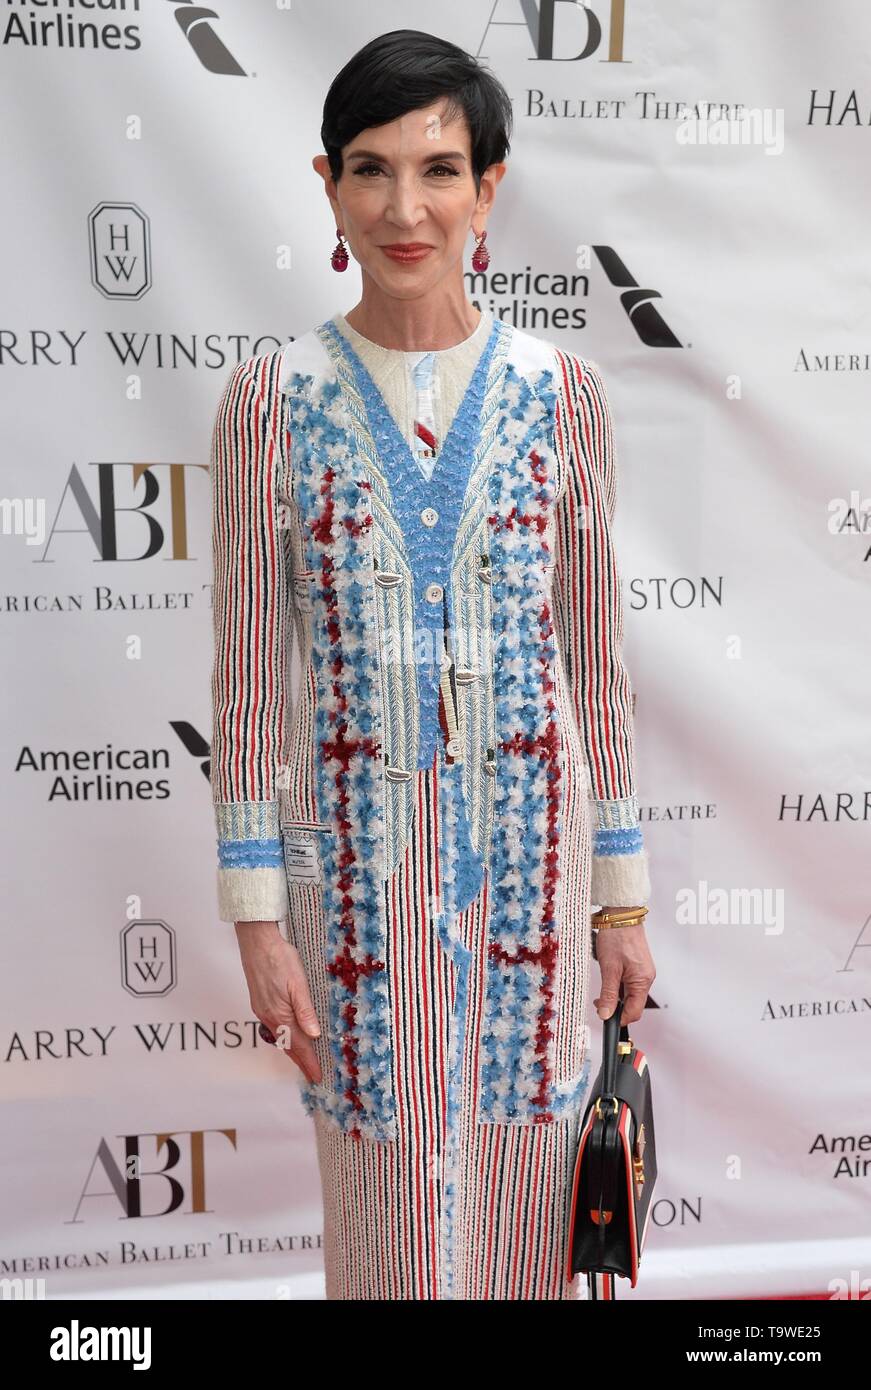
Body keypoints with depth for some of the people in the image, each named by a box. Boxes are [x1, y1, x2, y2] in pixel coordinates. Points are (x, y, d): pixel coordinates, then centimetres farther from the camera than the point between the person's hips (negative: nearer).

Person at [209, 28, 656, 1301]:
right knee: (388, 1206, 14)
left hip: (530, 845, 1)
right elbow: (250, 670, -3)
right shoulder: (272, 398, -4)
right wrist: (257, 911, -5)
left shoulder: (560, 392, -2)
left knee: (524, 1197, 15)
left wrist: (623, 891, 3)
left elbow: (595, 660, 2)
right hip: (361, 854, -1)